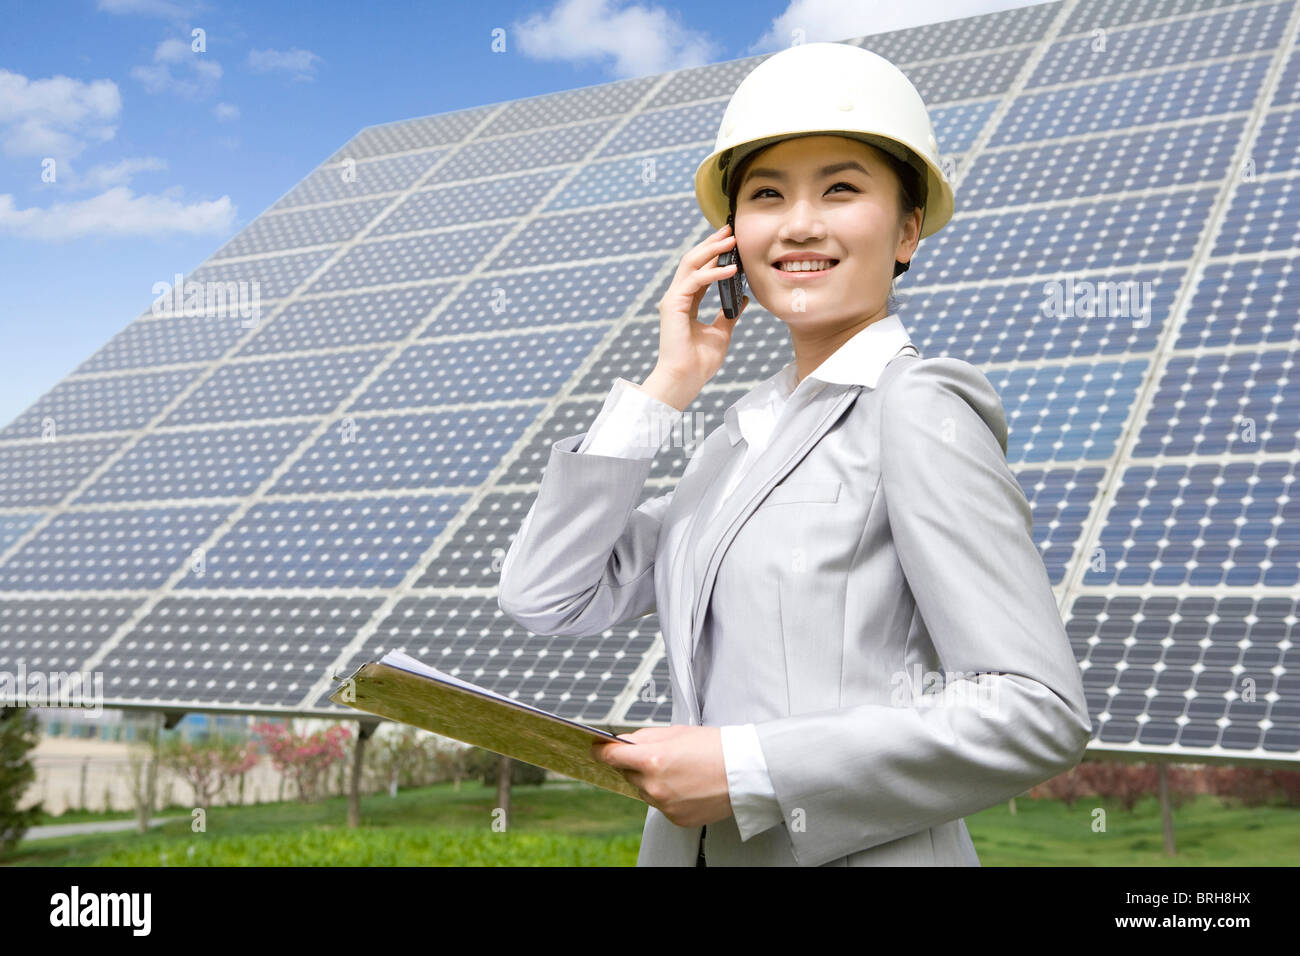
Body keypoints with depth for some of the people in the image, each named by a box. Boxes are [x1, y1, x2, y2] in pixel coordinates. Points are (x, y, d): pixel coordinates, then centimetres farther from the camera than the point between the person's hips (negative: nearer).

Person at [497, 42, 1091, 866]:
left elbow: (1040, 713, -18)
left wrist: (748, 769, -20)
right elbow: (548, 597, 5)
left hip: (859, 852, -7)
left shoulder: (919, 412, -11)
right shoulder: (742, 440, 10)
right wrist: (665, 390, 0)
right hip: (696, 846, 7)